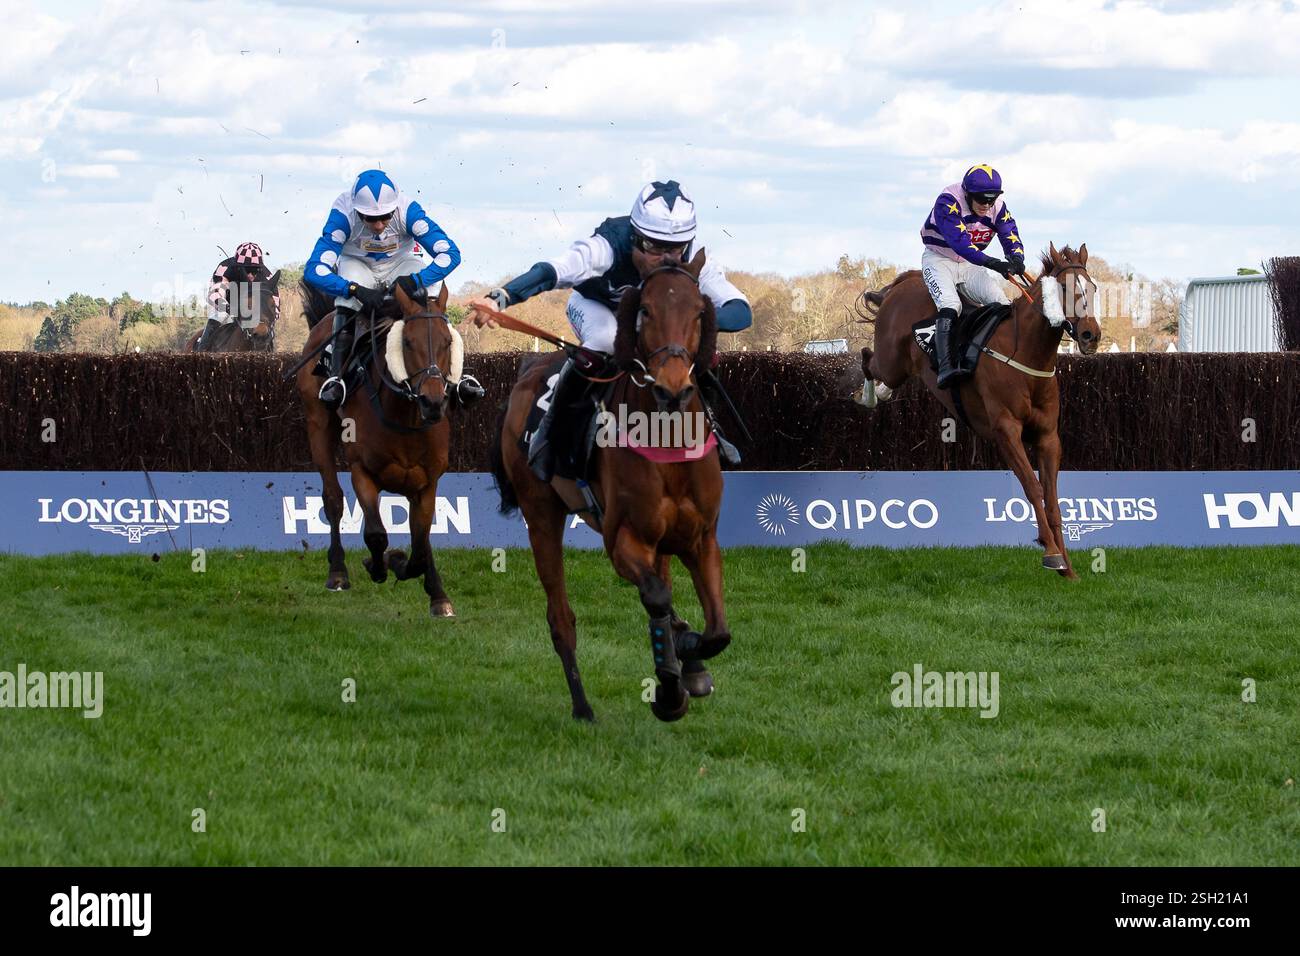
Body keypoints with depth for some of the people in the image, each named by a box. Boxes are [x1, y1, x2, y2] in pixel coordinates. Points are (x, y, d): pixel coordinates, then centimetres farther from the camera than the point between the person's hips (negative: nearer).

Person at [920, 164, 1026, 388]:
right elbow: (958, 241, -38)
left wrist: (1016, 259, -37)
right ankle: (945, 366, -40)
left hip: (970, 265, 6)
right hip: (939, 258, -6)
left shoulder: (998, 207, -6)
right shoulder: (948, 202, -26)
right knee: (949, 306, -29)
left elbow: (1011, 237, -12)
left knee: (1000, 302, -15)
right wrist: (991, 262, -50)